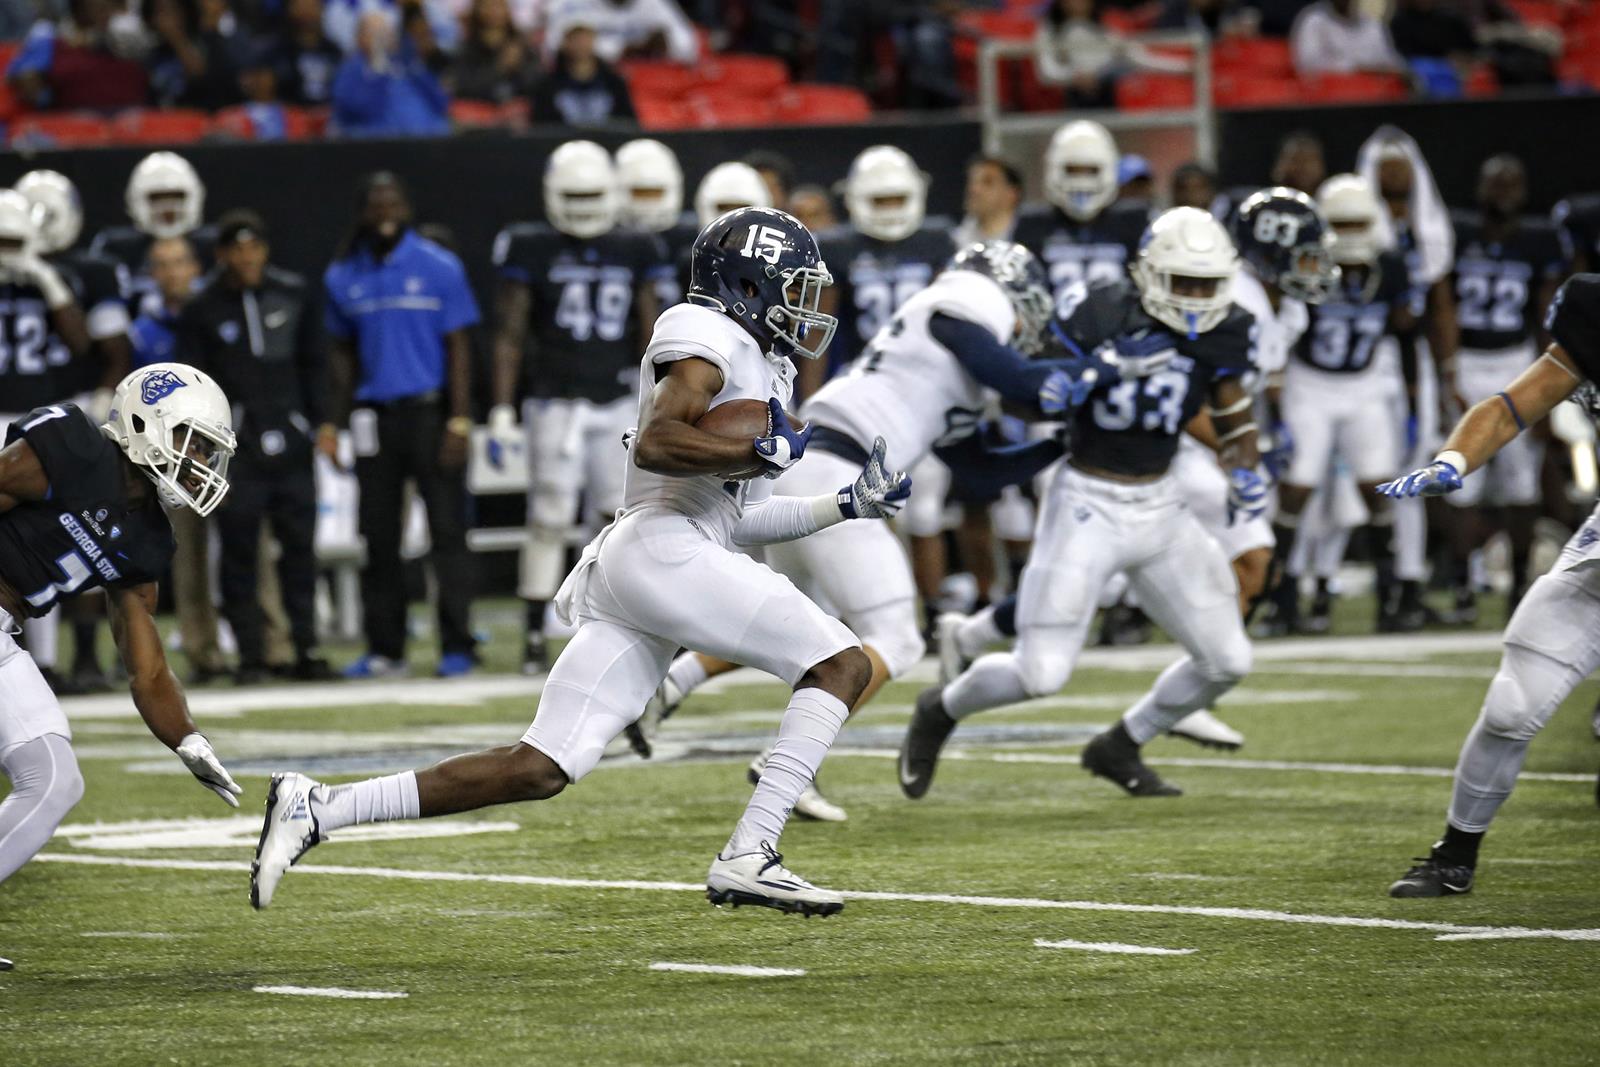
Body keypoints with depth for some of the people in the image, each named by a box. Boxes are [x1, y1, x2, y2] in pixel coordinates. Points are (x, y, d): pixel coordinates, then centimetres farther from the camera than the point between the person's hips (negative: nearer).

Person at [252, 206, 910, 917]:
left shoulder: (763, 369, 28)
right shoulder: (709, 338, -2)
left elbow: (733, 517, 29)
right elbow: (656, 442, -18)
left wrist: (845, 505, 24)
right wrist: (766, 452, -13)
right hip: (662, 547, -9)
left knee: (538, 772, 0)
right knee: (843, 664, -9)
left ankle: (316, 807, -3)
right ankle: (747, 857, -17)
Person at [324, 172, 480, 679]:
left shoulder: (439, 268, -3)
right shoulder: (343, 277, 7)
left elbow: (458, 348, -3)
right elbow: (342, 354, 15)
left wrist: (459, 422, -9)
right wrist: (334, 423, 8)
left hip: (430, 410, -3)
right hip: (374, 417, 3)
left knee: (447, 531, -4)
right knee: (379, 538, 6)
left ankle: (456, 646, -1)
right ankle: (385, 648, 12)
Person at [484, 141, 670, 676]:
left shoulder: (635, 252, 8)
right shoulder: (531, 250, -1)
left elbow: (649, 332, 11)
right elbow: (509, 334, -1)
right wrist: (503, 408, -6)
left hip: (618, 403, 3)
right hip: (556, 403, -3)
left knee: (622, 516, 0)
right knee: (549, 521, -5)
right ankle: (535, 638, 2)